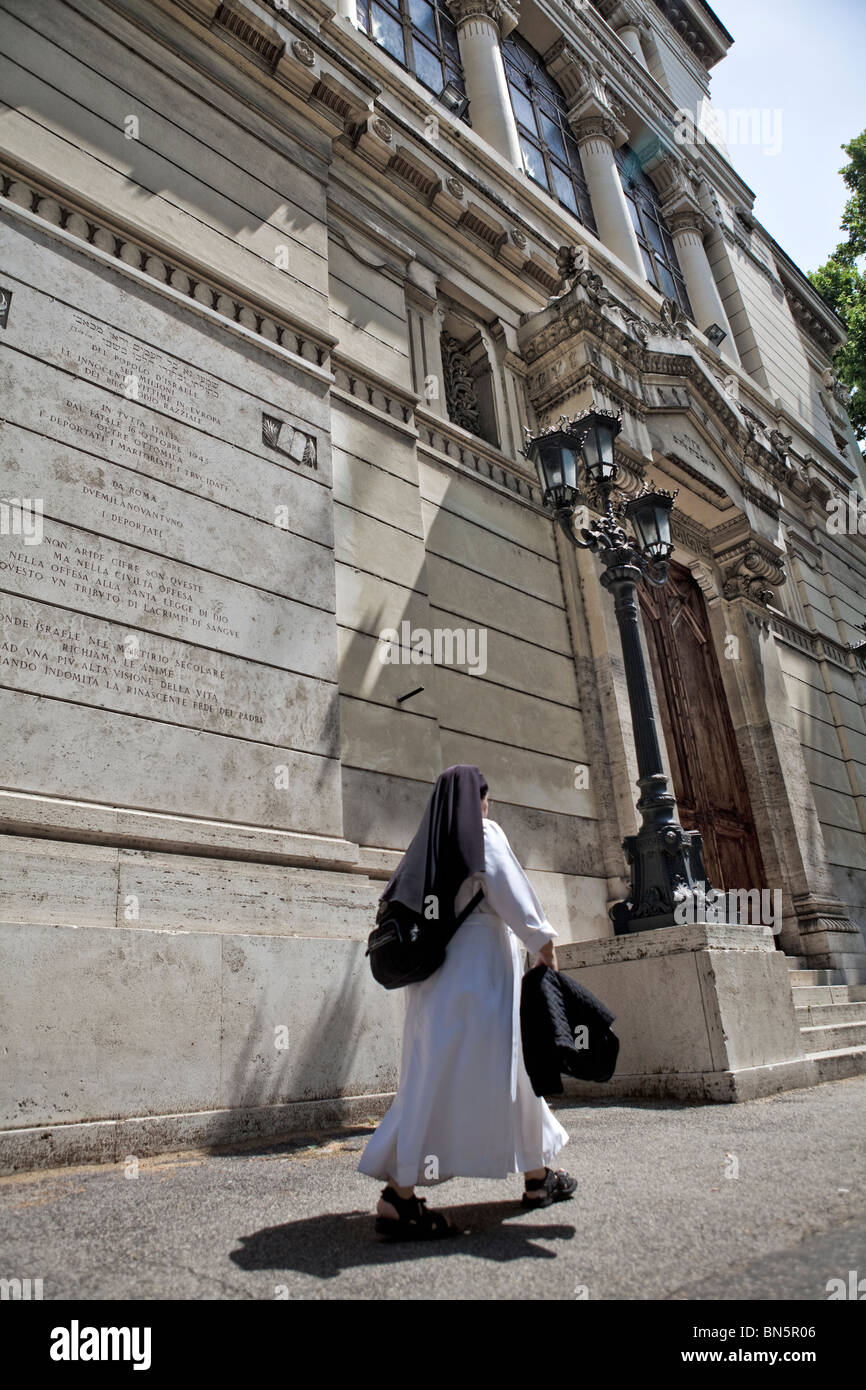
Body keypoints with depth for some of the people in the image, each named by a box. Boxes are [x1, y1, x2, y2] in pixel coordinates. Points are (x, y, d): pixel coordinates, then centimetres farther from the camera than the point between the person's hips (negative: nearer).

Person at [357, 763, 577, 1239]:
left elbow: (399, 903, 14)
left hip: (437, 976, 7)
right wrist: (543, 942, -5)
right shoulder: (485, 834, -4)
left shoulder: (427, 845, 15)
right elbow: (511, 892, -12)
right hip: (480, 971, -7)